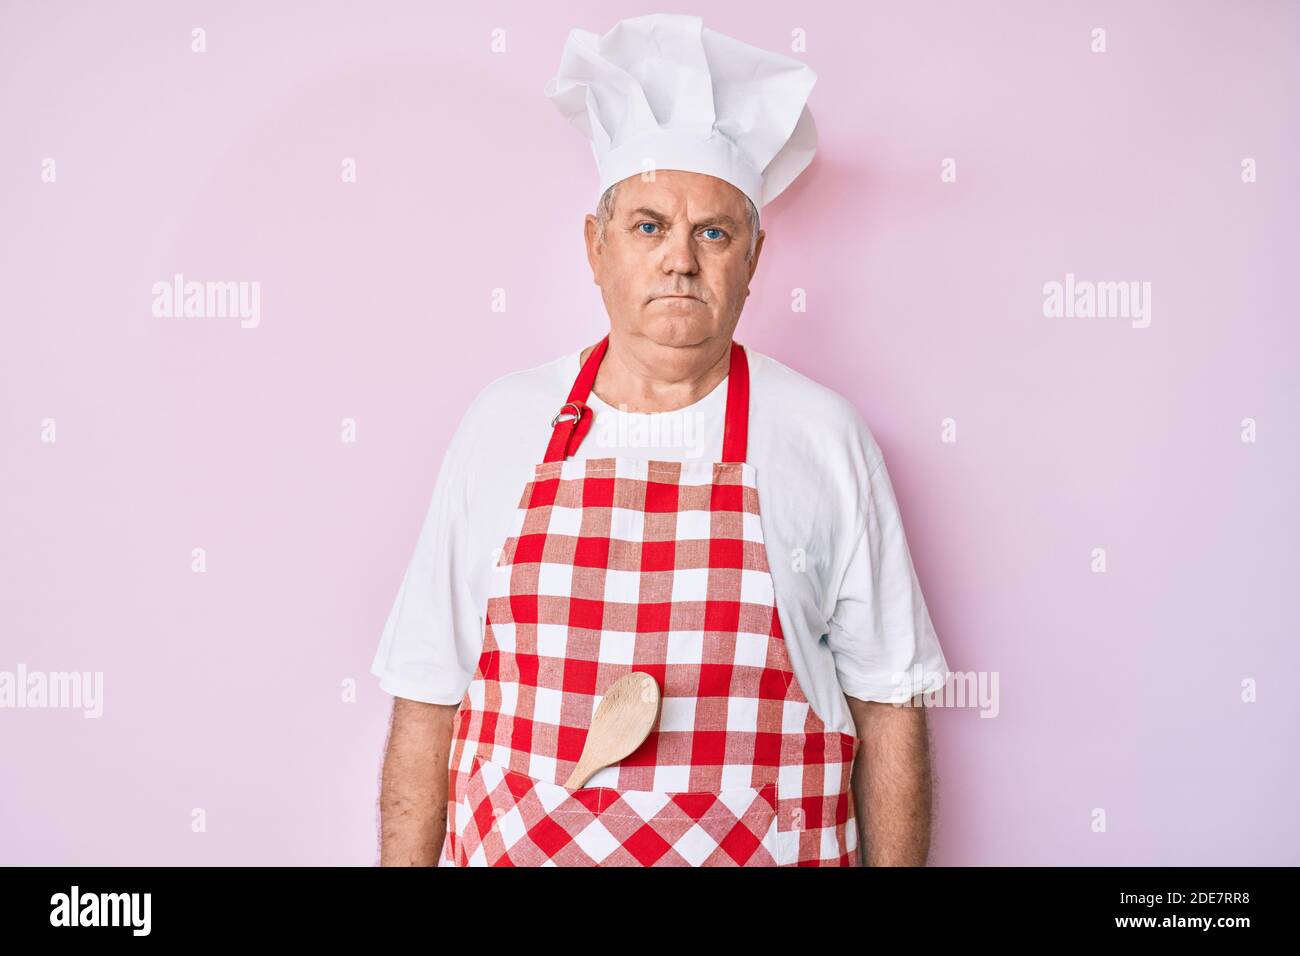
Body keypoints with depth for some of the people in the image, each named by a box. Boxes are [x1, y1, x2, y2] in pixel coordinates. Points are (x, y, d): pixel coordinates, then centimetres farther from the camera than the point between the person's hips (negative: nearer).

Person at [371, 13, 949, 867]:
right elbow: (427, 701, 1)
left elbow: (887, 706, -1)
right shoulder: (504, 422, -2)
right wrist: (407, 861, -2)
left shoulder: (824, 437, -4)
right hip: (513, 847, 1)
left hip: (762, 848, 0)